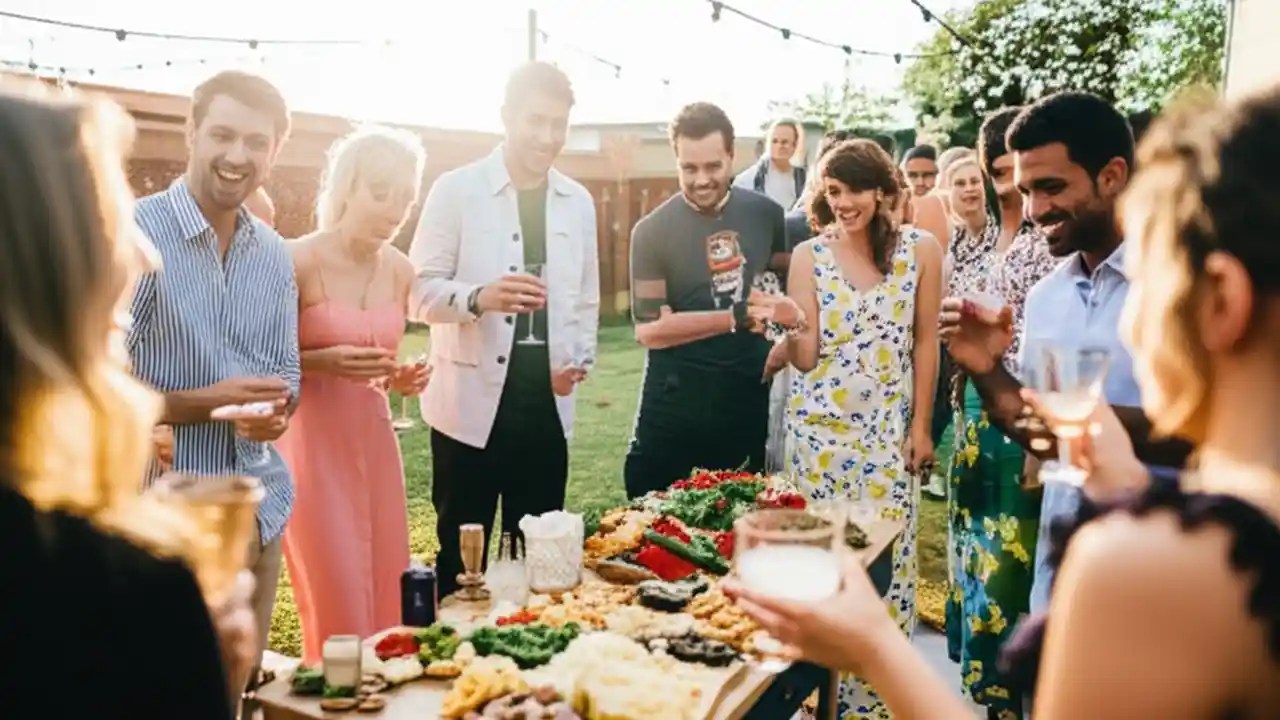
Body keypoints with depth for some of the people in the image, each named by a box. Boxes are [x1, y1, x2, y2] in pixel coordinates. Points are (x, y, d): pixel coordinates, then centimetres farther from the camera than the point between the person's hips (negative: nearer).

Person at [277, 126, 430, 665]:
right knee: (338, 610, 0)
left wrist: (399, 378, -3)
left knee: (387, 600, 11)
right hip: (312, 441, -6)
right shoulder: (300, 262, -14)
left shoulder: (400, 272, 4)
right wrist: (326, 360, -21)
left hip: (375, 438, 6)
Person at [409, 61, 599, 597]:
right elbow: (420, 291, -8)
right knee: (461, 554, 8)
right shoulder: (456, 189, -3)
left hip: (546, 403, 4)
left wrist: (580, 358, 0)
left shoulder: (578, 202, 10)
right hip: (472, 402, -3)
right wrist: (479, 297, -27)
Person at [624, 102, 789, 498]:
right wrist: (736, 318, -17)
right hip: (677, 401, -3)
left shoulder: (765, 214, 1)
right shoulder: (652, 230, -10)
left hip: (748, 395, 3)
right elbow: (649, 329, -15)